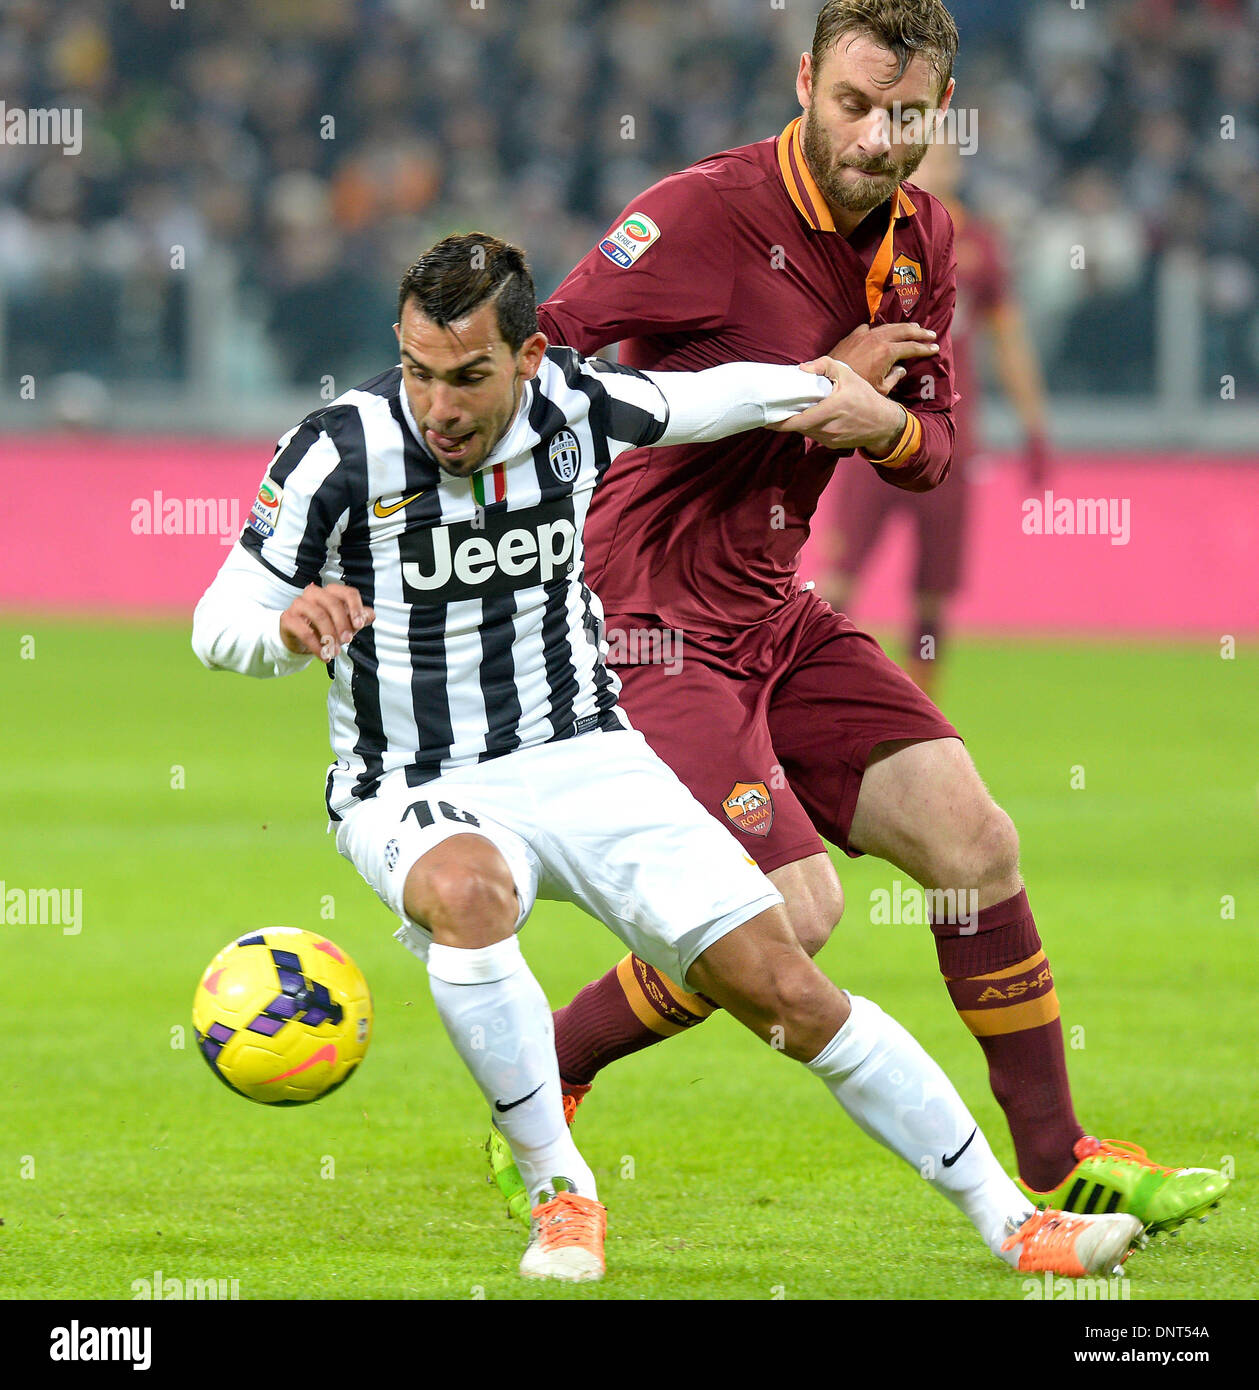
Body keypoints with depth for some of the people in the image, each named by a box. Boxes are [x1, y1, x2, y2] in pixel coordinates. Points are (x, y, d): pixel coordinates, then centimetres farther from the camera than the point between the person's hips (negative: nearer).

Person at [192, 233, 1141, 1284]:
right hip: (416, 793, -3)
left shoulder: (576, 403, -7)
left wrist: (829, 381, 34)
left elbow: (699, 400, 17)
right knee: (469, 892, -39)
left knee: (785, 989, -8)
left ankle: (1009, 1219, 5)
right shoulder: (341, 452, -16)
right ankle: (562, 1197, -22)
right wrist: (290, 630, -31)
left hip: (584, 755, 3)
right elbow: (216, 629, -7)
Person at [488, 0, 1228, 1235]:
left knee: (975, 843, 2)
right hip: (654, 623, -8)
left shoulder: (918, 238, 6)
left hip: (776, 617, 8)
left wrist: (880, 422, -17)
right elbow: (541, 353, -23)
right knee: (791, 909, -19)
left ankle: (1056, 1164, 14)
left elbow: (932, 447, 10)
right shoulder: (709, 214, -18)